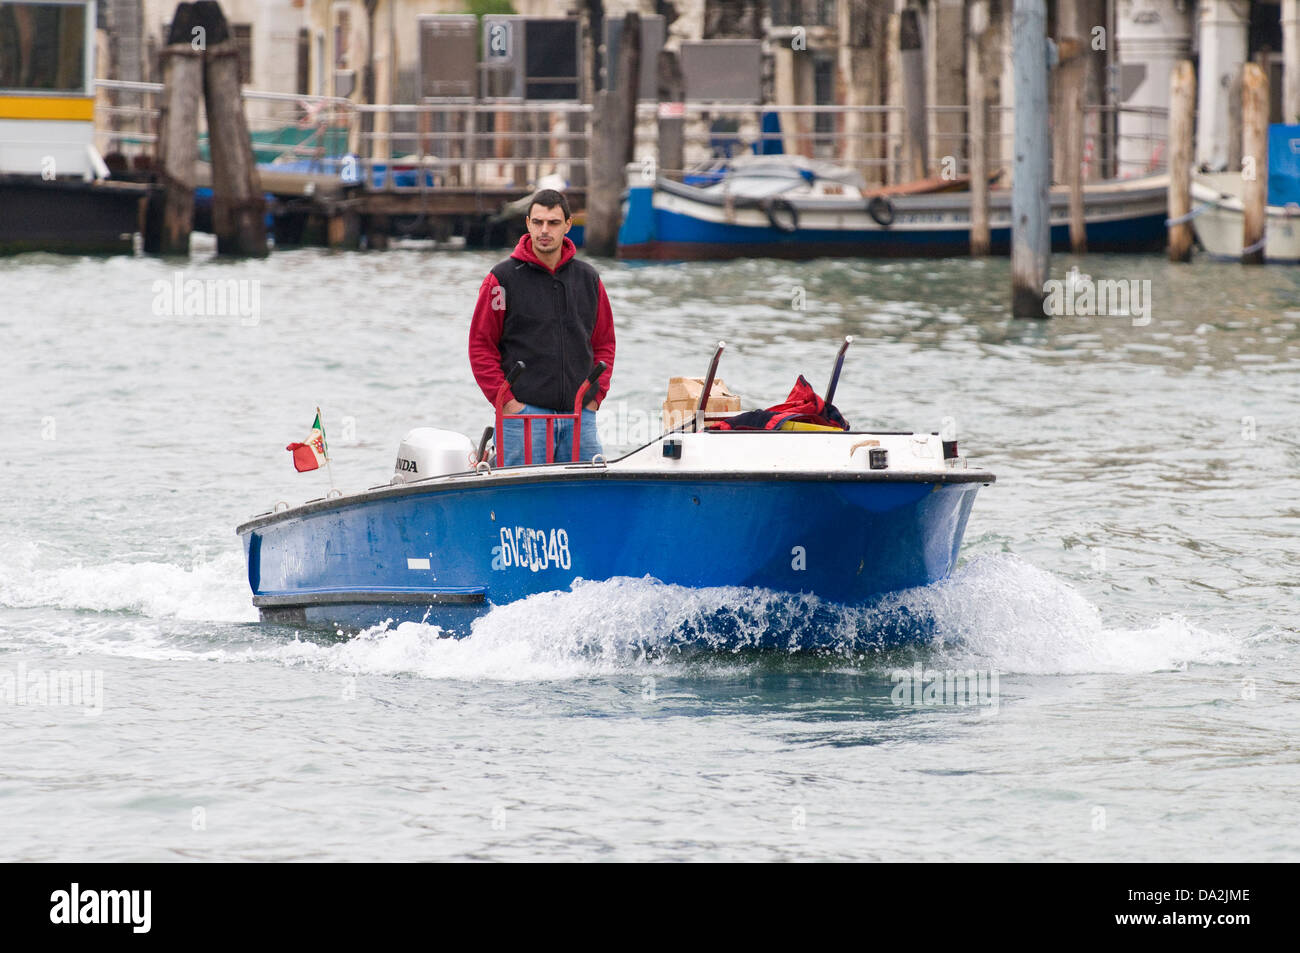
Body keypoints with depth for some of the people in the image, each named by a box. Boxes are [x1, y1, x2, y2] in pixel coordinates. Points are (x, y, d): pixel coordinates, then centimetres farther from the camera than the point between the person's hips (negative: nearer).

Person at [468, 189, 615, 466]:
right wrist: (506, 401, -8)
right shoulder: (503, 279, 0)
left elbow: (604, 343, 20)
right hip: (523, 412, -4)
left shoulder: (588, 279, 12)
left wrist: (595, 396, 7)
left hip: (580, 415, 4)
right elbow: (481, 346, 0)